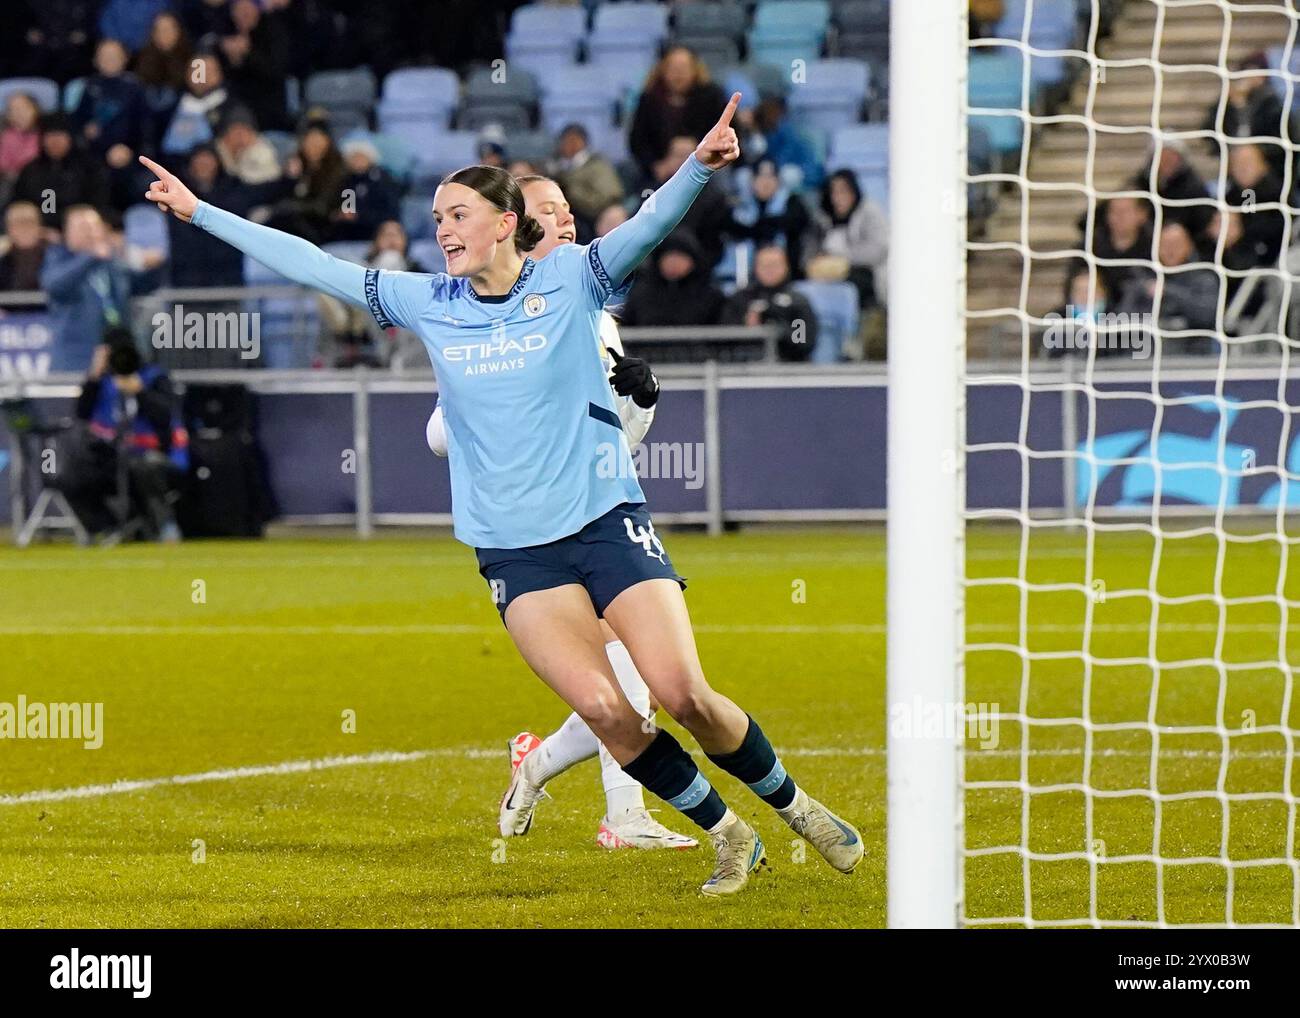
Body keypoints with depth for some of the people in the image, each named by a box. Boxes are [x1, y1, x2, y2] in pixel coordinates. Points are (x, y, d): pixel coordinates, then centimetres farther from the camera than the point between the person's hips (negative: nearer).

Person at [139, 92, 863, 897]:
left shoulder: (569, 281, -2)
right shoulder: (429, 303, 6)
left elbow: (649, 225, -19)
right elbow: (310, 264, 11)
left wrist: (700, 167, -38)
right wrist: (199, 211, 12)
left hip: (606, 519, -2)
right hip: (514, 549, 2)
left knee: (682, 692, -12)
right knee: (601, 707, -15)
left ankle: (794, 807, 12)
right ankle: (728, 837, 3)